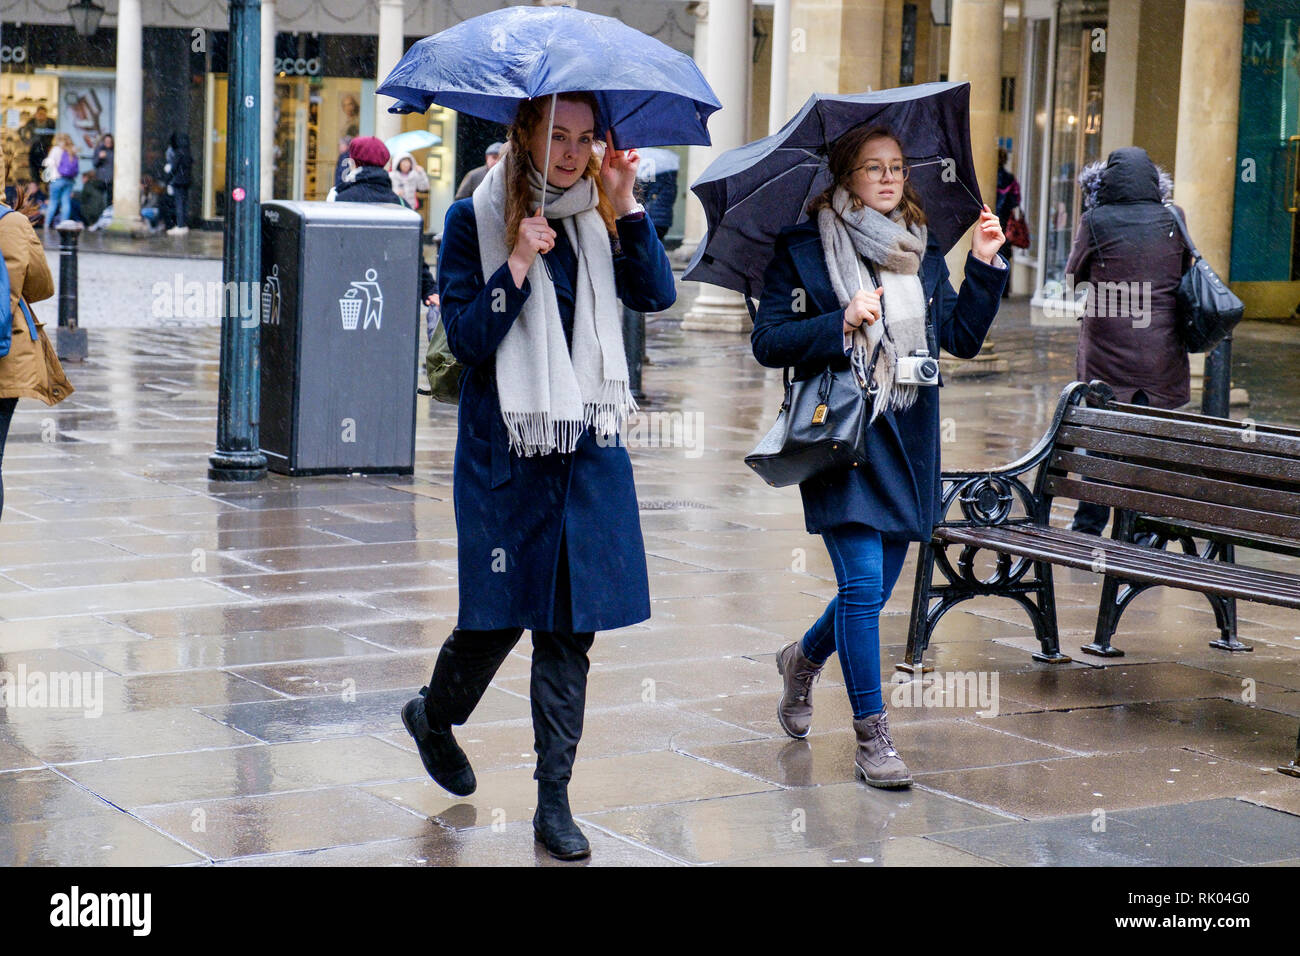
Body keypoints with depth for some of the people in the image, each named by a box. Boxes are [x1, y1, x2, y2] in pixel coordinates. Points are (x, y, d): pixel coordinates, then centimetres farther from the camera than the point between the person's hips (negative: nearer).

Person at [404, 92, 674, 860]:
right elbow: (465, 337, -9)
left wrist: (627, 207, -13)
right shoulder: (477, 220, -3)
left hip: (591, 445, 3)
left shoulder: (598, 218, 7)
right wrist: (518, 266, -20)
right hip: (506, 446, -3)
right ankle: (434, 716, 36)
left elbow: (658, 296, -6)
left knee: (571, 624, 2)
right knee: (501, 610, 4)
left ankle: (555, 800, 9)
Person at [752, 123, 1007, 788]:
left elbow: (963, 339, 12)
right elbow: (766, 341, -6)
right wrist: (841, 325, -19)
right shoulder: (803, 248, -2)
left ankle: (803, 658, 41)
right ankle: (871, 736, -1)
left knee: (877, 587, 11)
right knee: (863, 583, -12)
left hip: (907, 442, 5)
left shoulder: (923, 253, 12)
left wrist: (985, 265, 3)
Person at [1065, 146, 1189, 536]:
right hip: (1161, 354, 2)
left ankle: (1089, 526, 15)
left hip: (1107, 351, -2)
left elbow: (1073, 276, 5)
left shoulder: (1095, 222, -9)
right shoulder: (1173, 220, -1)